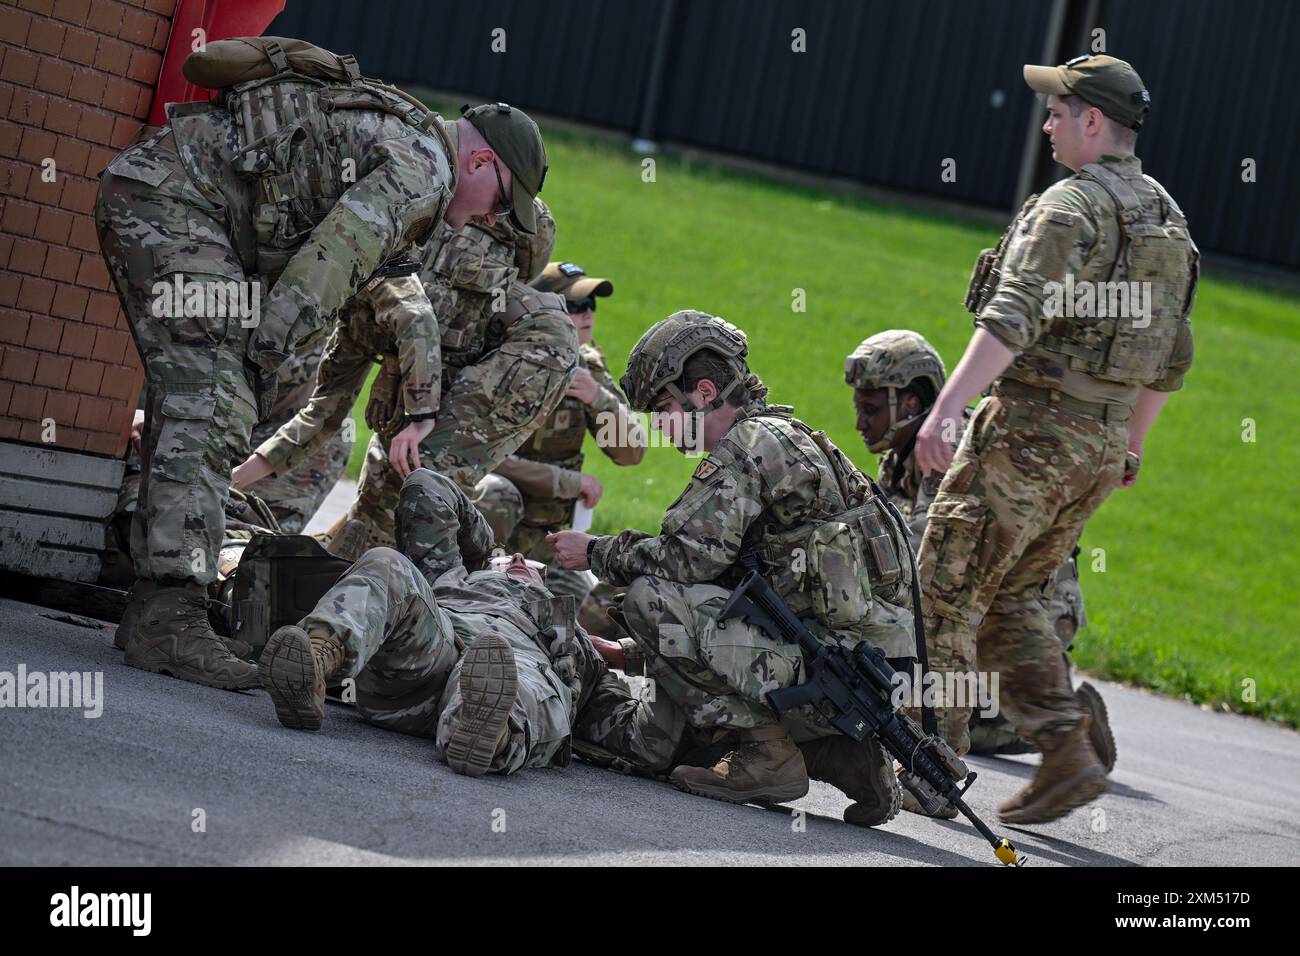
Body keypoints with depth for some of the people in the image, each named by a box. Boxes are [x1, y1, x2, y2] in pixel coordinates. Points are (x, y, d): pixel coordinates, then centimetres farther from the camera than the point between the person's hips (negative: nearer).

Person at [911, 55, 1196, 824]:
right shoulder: (1167, 218, 14)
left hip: (1031, 427, -8)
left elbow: (1015, 317, -25)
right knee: (1013, 597, 17)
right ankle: (1067, 754, 7)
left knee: (947, 591, 2)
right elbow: (1172, 354, 19)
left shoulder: (1072, 205, -13)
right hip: (1104, 439, 8)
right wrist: (1133, 442, 30)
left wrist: (945, 409, -30)